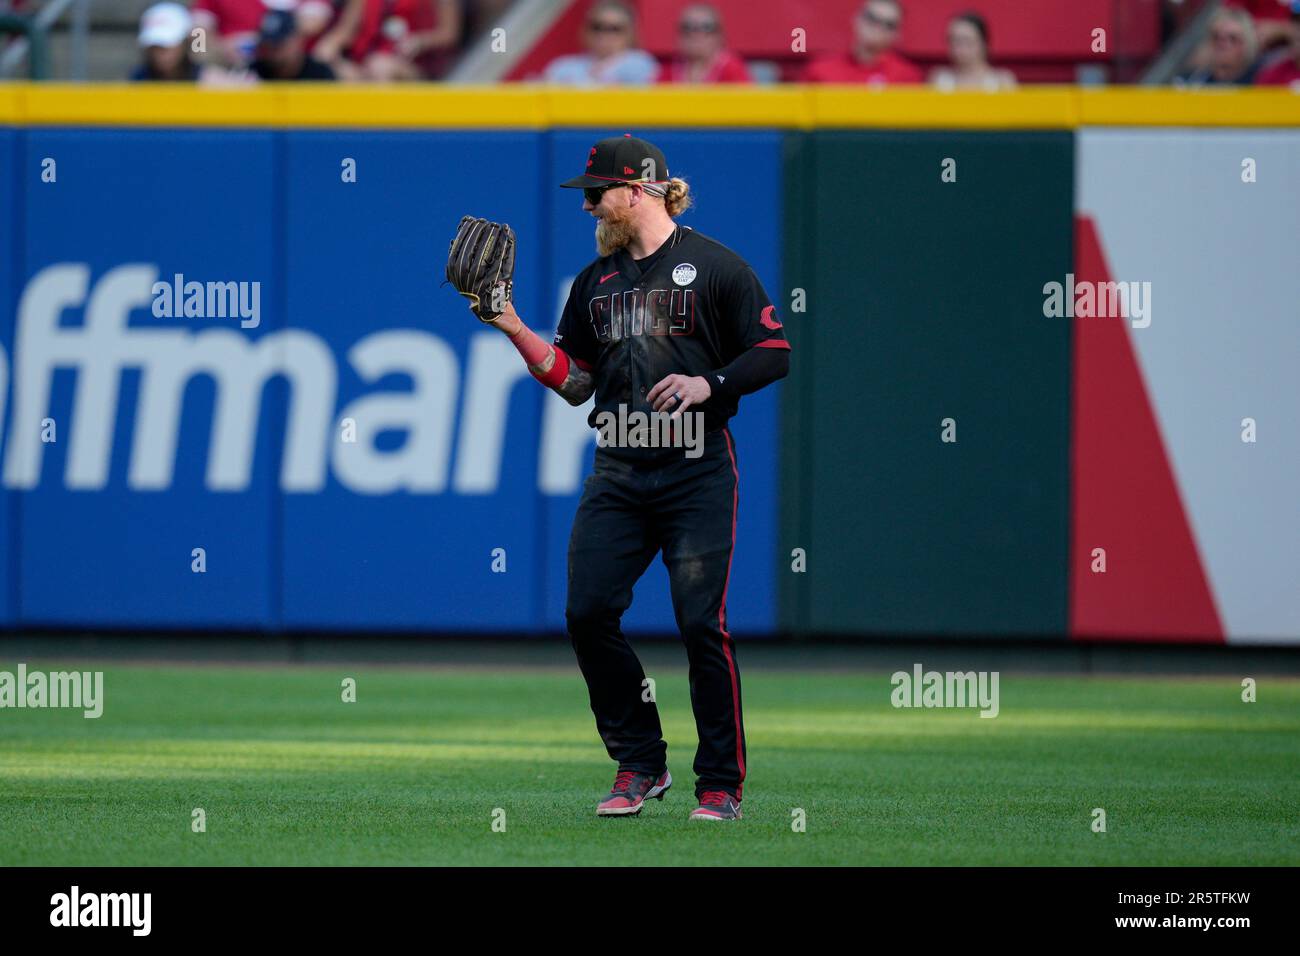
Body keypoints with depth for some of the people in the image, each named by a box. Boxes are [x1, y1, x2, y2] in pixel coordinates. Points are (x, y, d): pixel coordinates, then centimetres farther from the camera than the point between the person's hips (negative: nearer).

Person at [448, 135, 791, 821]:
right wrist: (513, 328, 5)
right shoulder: (595, 281, 16)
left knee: (701, 623, -9)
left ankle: (722, 783, 1)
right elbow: (574, 381, 15)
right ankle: (640, 765, 9)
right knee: (588, 612, -5)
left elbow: (775, 352, -4)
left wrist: (709, 384, -18)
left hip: (696, 470, -6)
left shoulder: (713, 266, -1)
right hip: (617, 473, 6)